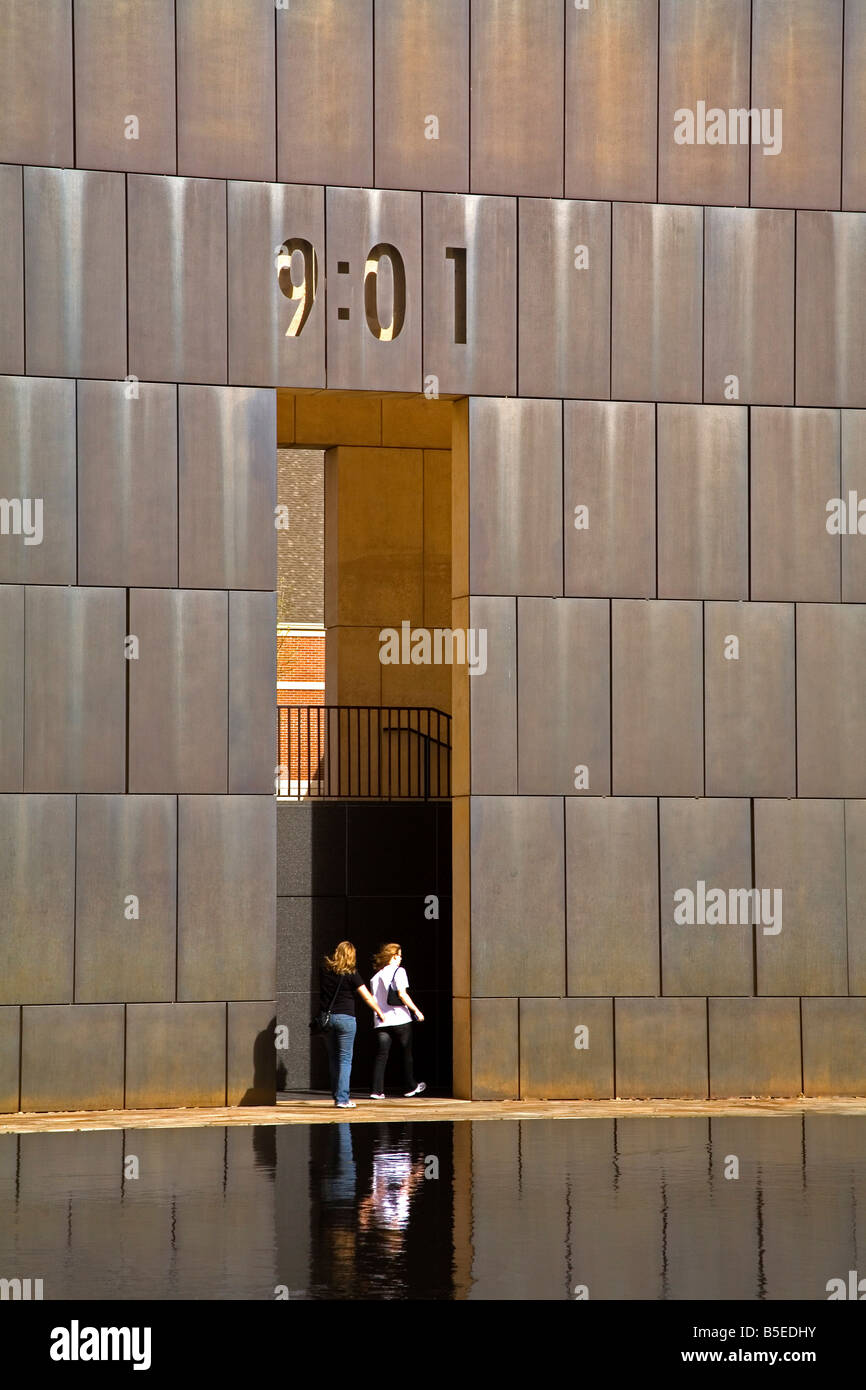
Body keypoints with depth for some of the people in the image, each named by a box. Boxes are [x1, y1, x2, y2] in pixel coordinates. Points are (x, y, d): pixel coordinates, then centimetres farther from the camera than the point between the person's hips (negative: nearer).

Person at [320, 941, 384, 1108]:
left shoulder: (325, 969, 2)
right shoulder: (351, 974, -9)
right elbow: (367, 997, -7)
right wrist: (380, 1012, 4)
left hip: (326, 1017, 4)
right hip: (345, 1017, -4)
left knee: (333, 1059, 13)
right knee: (345, 1059, -2)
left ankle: (337, 1096, 18)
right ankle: (342, 1099, -8)